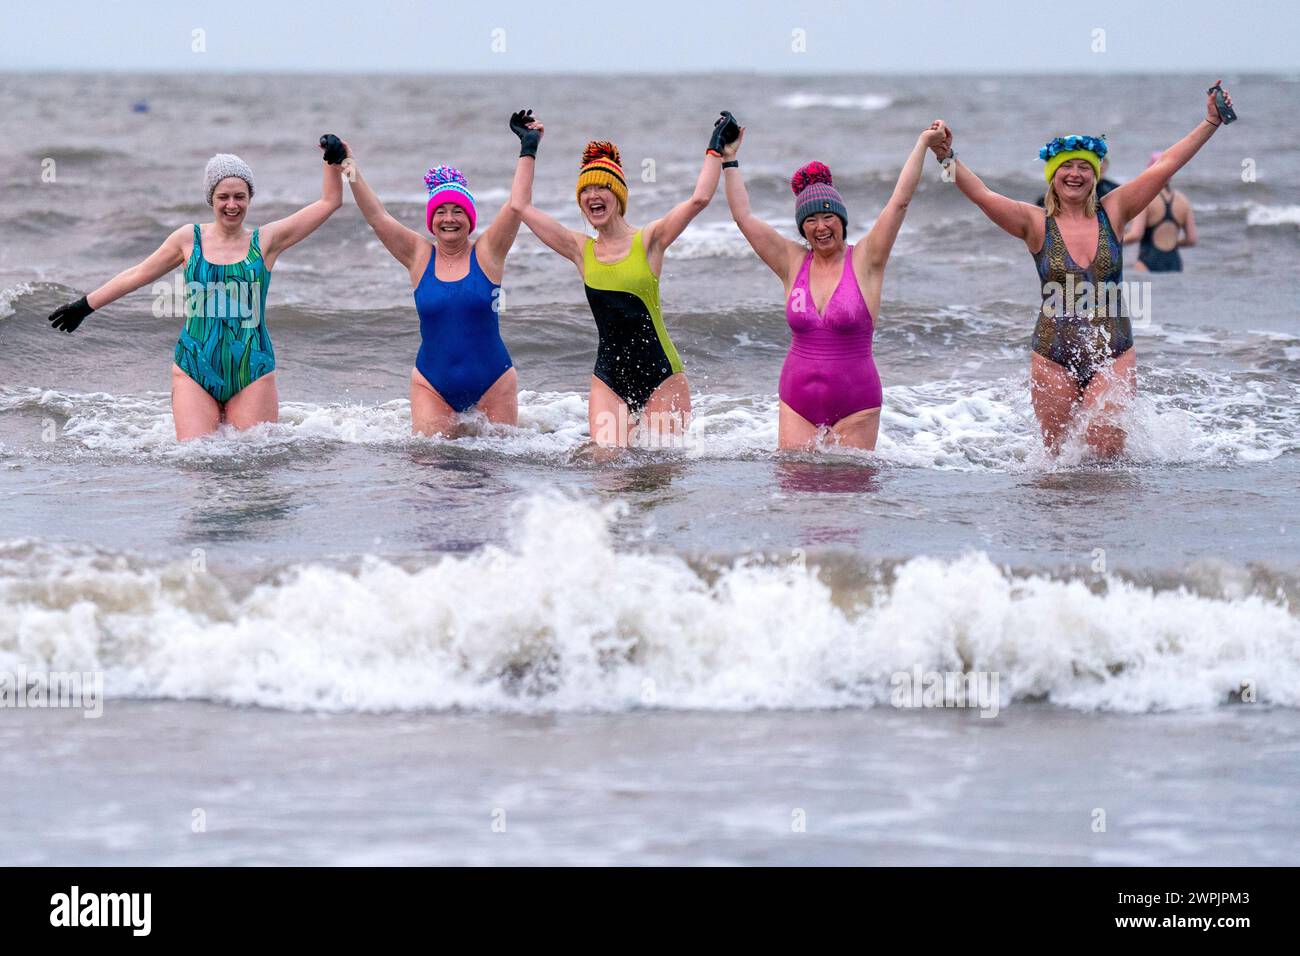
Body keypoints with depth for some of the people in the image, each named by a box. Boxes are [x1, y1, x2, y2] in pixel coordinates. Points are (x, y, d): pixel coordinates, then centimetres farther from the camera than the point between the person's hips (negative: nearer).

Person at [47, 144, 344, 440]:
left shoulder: (265, 241, 6)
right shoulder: (189, 239, 8)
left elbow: (329, 201, 8)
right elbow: (137, 275, 19)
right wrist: (85, 305, 23)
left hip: (251, 374, 0)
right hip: (194, 370, 0)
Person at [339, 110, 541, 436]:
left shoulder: (486, 252, -1)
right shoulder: (420, 256, 3)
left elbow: (516, 205, -8)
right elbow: (378, 217, -3)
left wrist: (528, 151, -12)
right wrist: (351, 170, -10)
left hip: (492, 382, -1)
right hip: (432, 386, 1)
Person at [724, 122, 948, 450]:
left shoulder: (865, 261, -1)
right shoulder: (793, 263, 7)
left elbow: (899, 201, -5)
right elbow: (743, 216, 10)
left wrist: (923, 144, -6)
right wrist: (730, 161, 13)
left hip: (855, 406, -2)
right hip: (797, 404, 2)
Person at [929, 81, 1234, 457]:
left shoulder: (1112, 213, 3)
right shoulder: (1037, 223, -2)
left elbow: (1164, 167, 1)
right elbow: (983, 196, -14)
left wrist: (1211, 122, -1)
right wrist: (949, 159, -29)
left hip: (1113, 355, 0)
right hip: (1054, 358, 0)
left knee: (1104, 447, -10)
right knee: (1056, 452, 5)